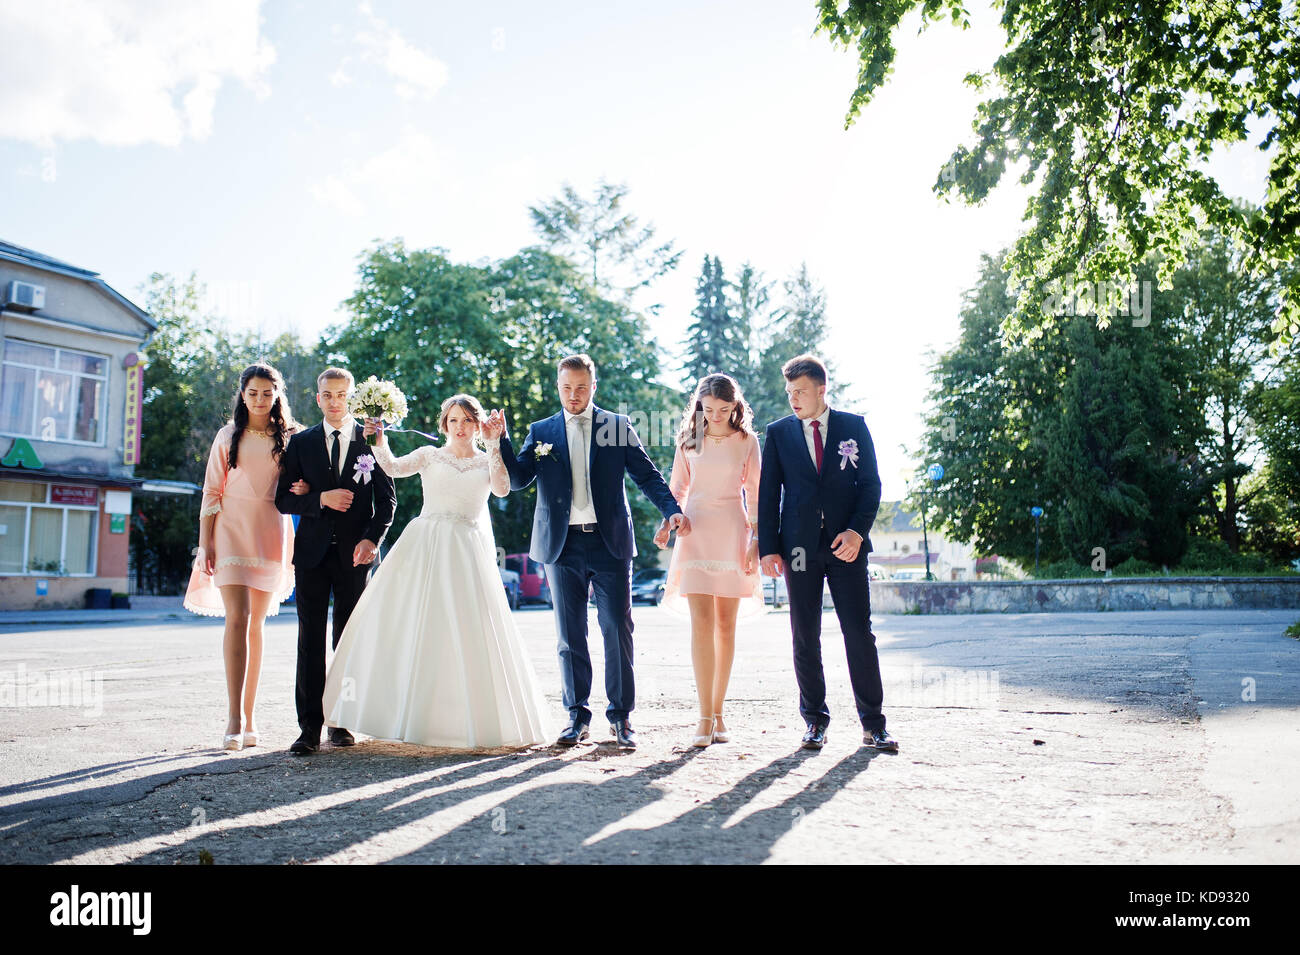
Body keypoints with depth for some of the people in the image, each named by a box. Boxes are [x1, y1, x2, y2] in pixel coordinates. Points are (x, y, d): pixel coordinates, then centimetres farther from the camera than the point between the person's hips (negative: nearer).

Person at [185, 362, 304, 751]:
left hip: (270, 534, 2)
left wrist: (305, 489, -9)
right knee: (237, 618, -14)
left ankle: (249, 717, 11)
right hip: (232, 531, -2)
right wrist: (205, 542, -3)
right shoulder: (228, 436, 7)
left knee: (256, 624, 6)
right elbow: (212, 492, 4)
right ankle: (234, 719, -15)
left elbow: (294, 487, 15)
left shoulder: (289, 438, 9)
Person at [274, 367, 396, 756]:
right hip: (313, 552, 1)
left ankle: (341, 721, 14)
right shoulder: (301, 443, 9)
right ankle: (310, 727, 2)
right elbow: (283, 499, 5)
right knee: (310, 640, -1)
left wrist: (372, 539, -11)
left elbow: (387, 497, 3)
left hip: (355, 552, -1)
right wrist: (321, 498, -12)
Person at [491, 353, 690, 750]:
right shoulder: (541, 431, 11)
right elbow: (518, 479, 4)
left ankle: (621, 716, 10)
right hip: (562, 544, 1)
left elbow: (647, 475, 4)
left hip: (610, 542, -1)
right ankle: (577, 716, 17)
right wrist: (500, 440, -9)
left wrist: (672, 510, -11)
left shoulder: (618, 426, 8)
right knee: (570, 634, 6)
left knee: (618, 629, 0)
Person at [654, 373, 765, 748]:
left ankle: (718, 713, 13)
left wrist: (756, 539, -1)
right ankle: (705, 718, -8)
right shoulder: (688, 439, 7)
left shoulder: (747, 441, 5)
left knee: (726, 625, 3)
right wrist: (666, 523, -4)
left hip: (733, 534, 0)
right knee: (702, 623, -9)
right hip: (696, 531, 0)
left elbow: (754, 494, 6)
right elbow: (677, 487, 11)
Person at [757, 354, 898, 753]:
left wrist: (857, 530, -10)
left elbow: (870, 483, 5)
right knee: (805, 637, 4)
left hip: (846, 544, -1)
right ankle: (815, 720, 16)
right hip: (799, 547, 1)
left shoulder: (854, 426, 7)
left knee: (860, 633, -1)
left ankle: (873, 724, 9)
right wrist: (768, 548, -1)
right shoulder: (778, 433, 8)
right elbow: (768, 494, 7)